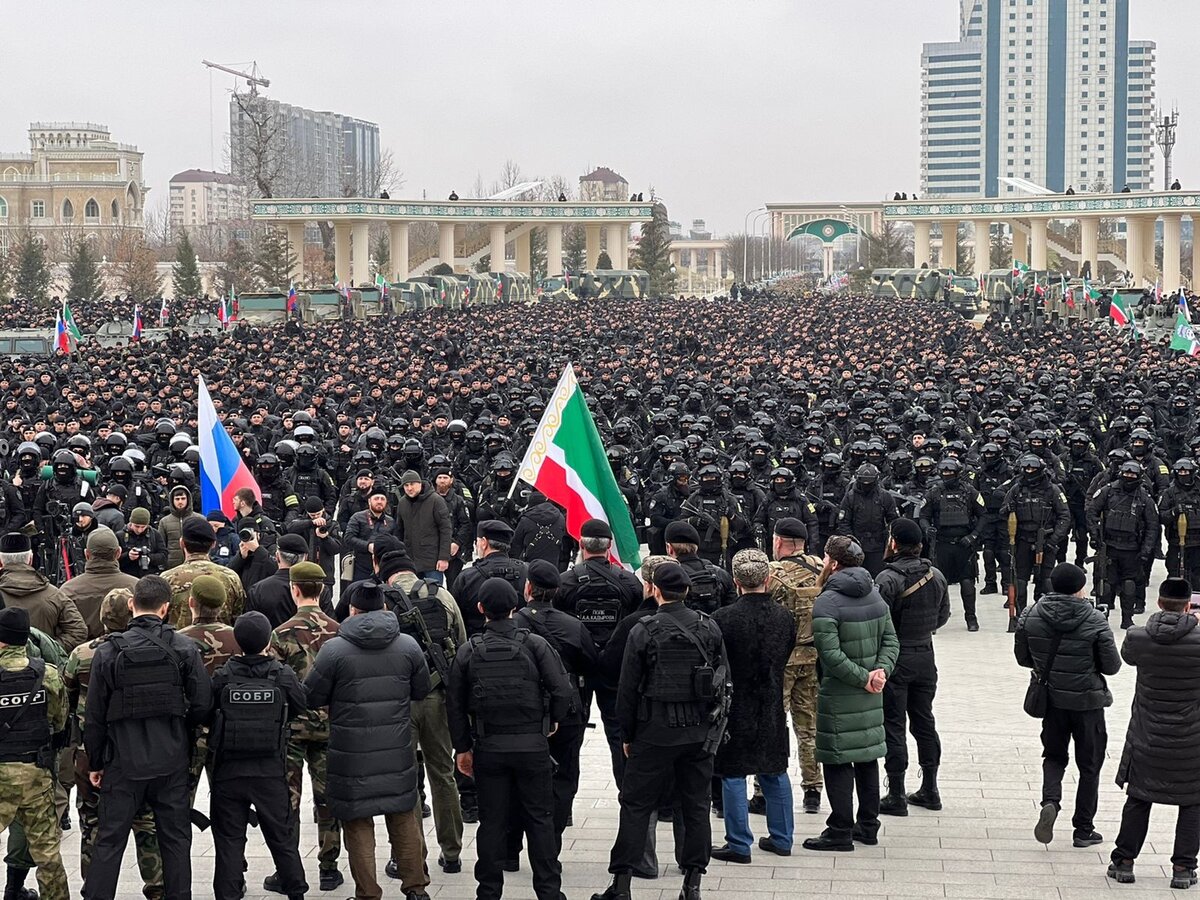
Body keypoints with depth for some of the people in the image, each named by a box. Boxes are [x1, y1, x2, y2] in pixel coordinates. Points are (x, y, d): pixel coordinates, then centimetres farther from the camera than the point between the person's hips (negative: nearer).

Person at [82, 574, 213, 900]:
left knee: (110, 839, 7)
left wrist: (95, 762, 8)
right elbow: (202, 703, -7)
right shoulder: (184, 648, -5)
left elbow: (95, 716, -3)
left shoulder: (108, 652, -7)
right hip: (172, 761, 1)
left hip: (124, 762, -1)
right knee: (175, 836, 11)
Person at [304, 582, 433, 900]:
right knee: (404, 818, 17)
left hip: (352, 757, -3)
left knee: (358, 824, 8)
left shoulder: (334, 650, -11)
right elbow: (421, 691, 10)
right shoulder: (408, 646, -1)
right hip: (398, 752, 3)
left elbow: (310, 698, -5)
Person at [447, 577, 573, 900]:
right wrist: (551, 722, 8)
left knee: (492, 822, 9)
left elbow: (455, 704, 3)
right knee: (540, 819, 8)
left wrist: (463, 747, 12)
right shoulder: (535, 644, -5)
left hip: (488, 749, 1)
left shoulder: (468, 651, -1)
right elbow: (562, 691, -11)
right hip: (533, 746, -1)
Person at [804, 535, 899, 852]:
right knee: (867, 756, 15)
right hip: (871, 695, 7)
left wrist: (863, 678, -15)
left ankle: (840, 831, 3)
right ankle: (868, 826, 24)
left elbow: (831, 656, -23)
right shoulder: (874, 594, 7)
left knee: (837, 761, 0)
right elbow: (891, 641, 5)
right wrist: (880, 671, -7)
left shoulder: (826, 602, -16)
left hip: (839, 695, -7)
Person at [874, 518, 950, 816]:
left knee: (893, 726, 1)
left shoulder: (887, 579, -19)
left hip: (895, 658, -6)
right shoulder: (936, 576, 2)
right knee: (924, 722, 16)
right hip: (926, 656, 6)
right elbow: (943, 616, 11)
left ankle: (896, 796, 3)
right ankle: (930, 790, 24)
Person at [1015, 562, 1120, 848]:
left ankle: (1050, 801, -9)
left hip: (1050, 699, 3)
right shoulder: (1095, 621, -15)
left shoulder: (1031, 616, -6)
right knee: (1089, 765, 12)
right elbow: (1112, 666, -10)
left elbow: (1022, 658, 3)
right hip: (1087, 702, -3)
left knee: (1054, 755, 20)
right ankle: (1084, 830, 17)